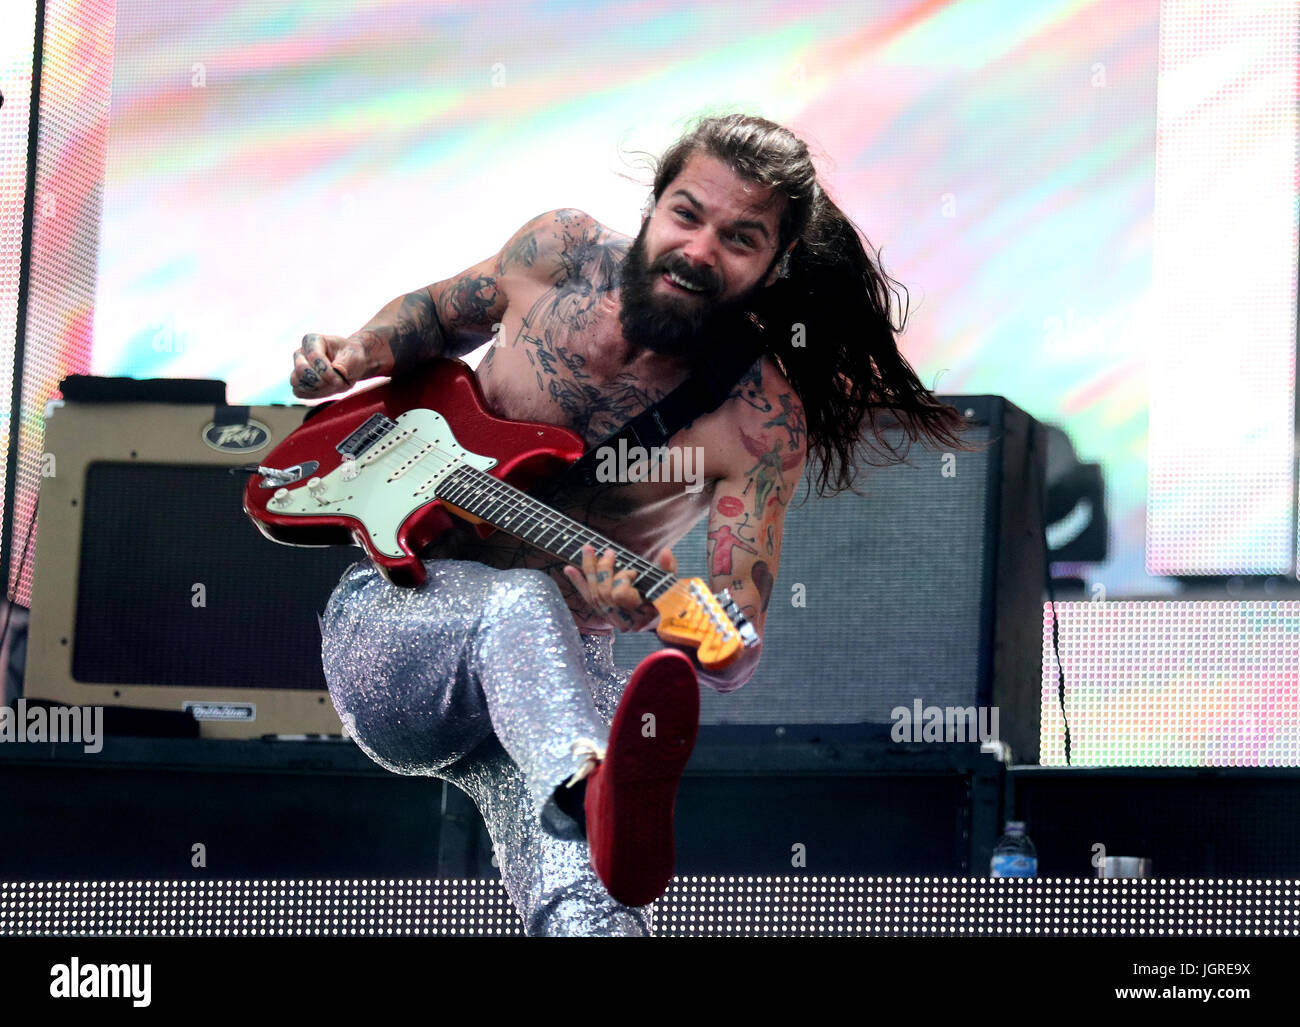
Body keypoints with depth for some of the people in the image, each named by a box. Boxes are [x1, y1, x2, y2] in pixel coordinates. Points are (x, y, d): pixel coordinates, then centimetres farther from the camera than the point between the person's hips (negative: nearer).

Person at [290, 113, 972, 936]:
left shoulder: (760, 420, -13)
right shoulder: (558, 252, -5)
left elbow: (737, 658, -16)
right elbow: (438, 312, 20)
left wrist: (666, 610, -39)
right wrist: (358, 357, -1)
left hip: (548, 679, 0)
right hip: (389, 627, 0)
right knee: (522, 602, -40)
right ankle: (599, 796, -70)